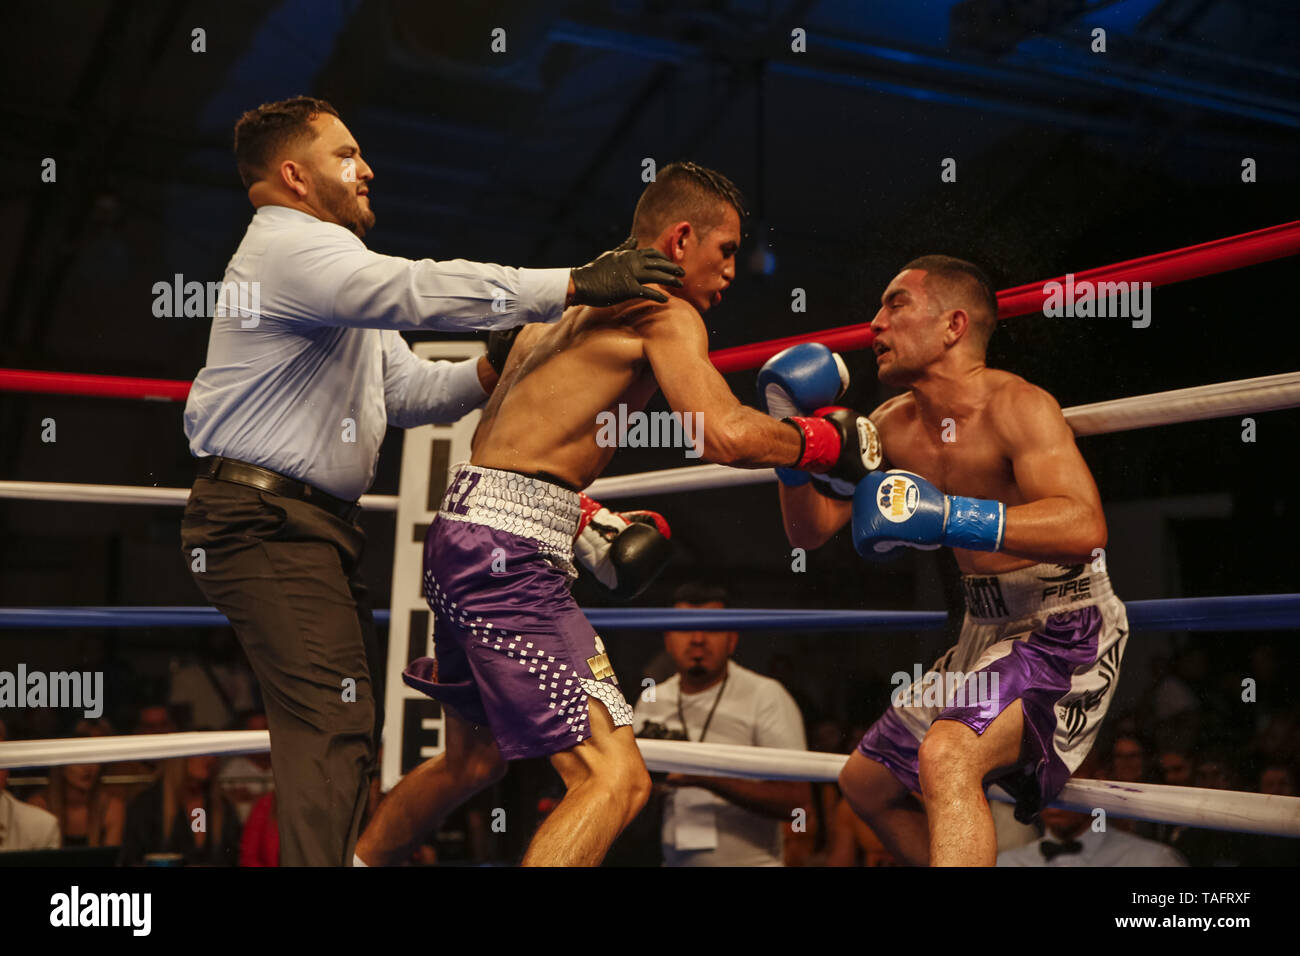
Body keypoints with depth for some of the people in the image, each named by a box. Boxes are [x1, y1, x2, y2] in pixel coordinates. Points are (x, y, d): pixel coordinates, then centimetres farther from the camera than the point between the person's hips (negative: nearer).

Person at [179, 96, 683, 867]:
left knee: (354, 711, 10)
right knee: (334, 721, -16)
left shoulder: (327, 266, 26)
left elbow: (405, 389, 19)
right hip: (266, 520, -10)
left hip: (316, 521, 11)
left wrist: (491, 373, 1)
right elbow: (422, 291, -25)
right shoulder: (292, 247, -9)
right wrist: (575, 285, -25)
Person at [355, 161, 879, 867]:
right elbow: (723, 434, -22)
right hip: (508, 551, -10)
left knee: (473, 760, 27)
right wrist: (829, 440, -5)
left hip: (467, 528, 10)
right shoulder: (664, 310, -6)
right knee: (615, 779, -14)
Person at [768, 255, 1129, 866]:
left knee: (946, 759, -34)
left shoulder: (1016, 405, -19)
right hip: (986, 633, 9)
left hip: (1065, 633, -9)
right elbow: (810, 529, 8)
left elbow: (1084, 527, -34)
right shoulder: (893, 427, 4)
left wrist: (947, 516, -41)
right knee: (865, 783, 18)